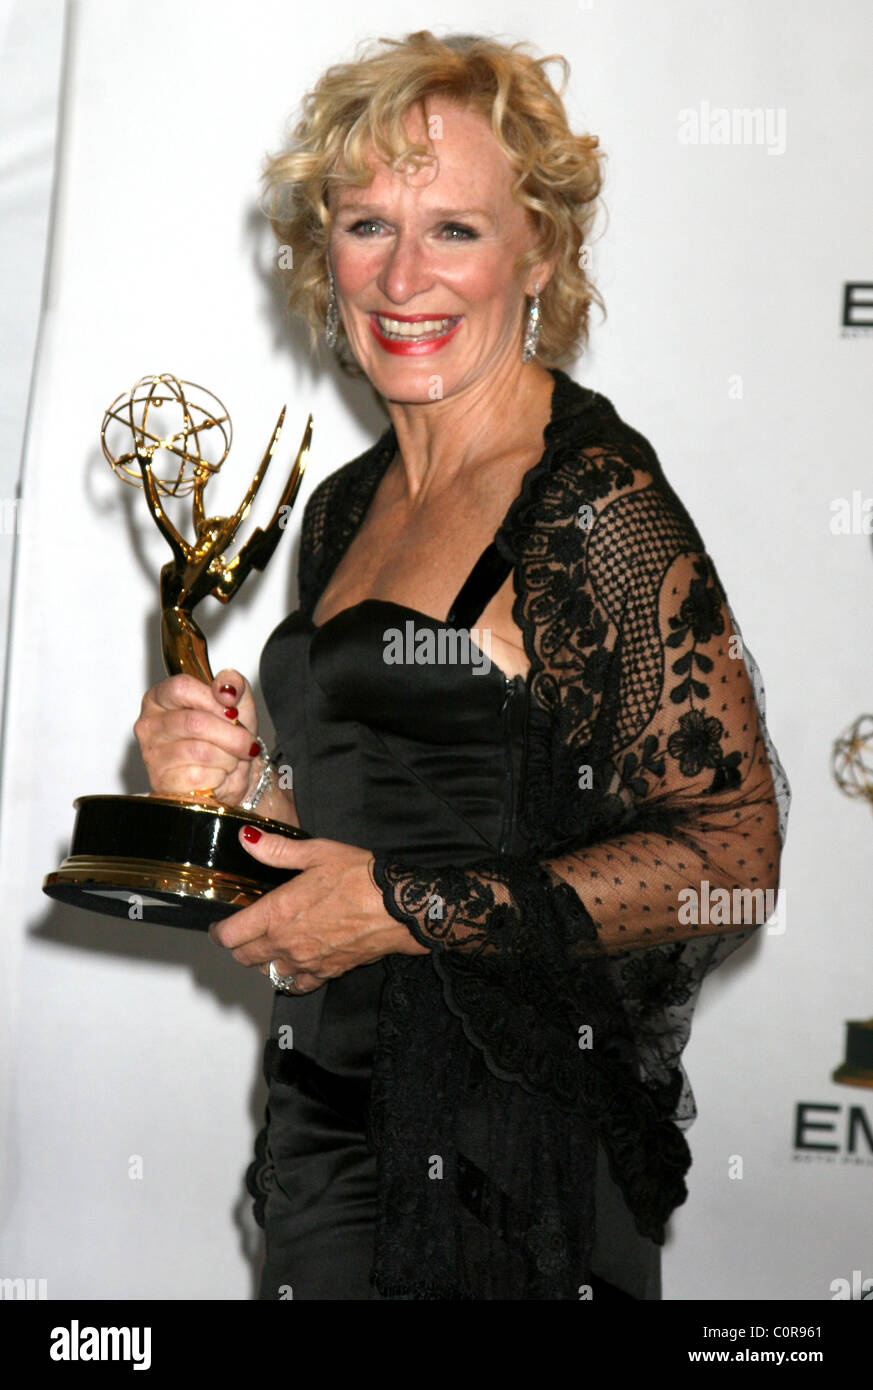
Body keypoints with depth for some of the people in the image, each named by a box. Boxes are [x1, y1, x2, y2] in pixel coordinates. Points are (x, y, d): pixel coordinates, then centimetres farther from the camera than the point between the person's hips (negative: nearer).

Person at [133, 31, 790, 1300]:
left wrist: (409, 908, -20)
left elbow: (734, 859, -18)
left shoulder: (595, 499, -14)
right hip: (333, 1118, 7)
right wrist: (245, 780, 2)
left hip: (514, 1148, -7)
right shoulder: (347, 506, 10)